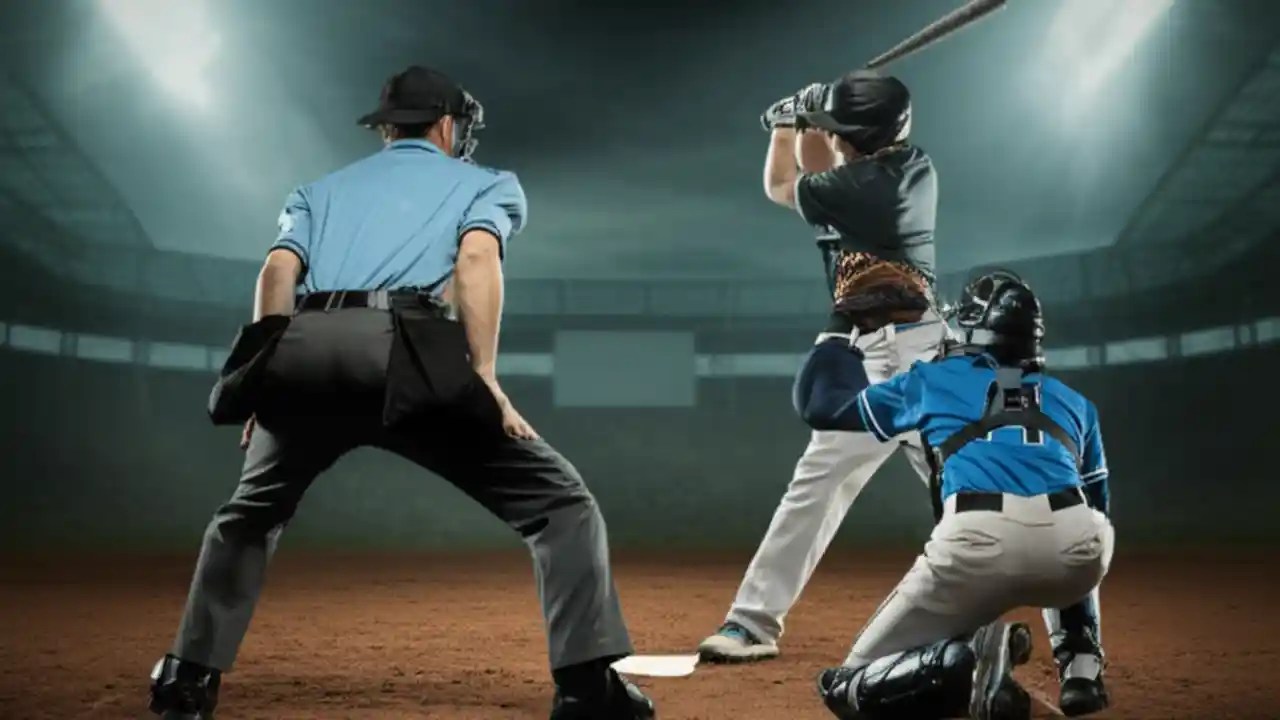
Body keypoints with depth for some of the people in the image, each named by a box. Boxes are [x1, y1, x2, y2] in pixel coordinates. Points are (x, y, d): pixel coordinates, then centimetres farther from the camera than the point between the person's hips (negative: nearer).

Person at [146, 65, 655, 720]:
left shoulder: (322, 188, 34)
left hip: (305, 354, 4)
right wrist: (484, 380, -4)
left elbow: (279, 270, 14)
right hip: (409, 358, -4)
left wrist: (272, 382, 14)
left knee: (249, 514, 30)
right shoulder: (487, 183, 25)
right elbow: (476, 257, 3)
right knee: (557, 501, 7)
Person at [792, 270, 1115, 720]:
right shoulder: (1074, 401, 31)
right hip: (1079, 548, 3)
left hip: (977, 543, -2)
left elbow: (818, 404, 37)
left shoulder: (930, 380, 27)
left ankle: (965, 660, -16)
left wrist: (841, 340, 54)